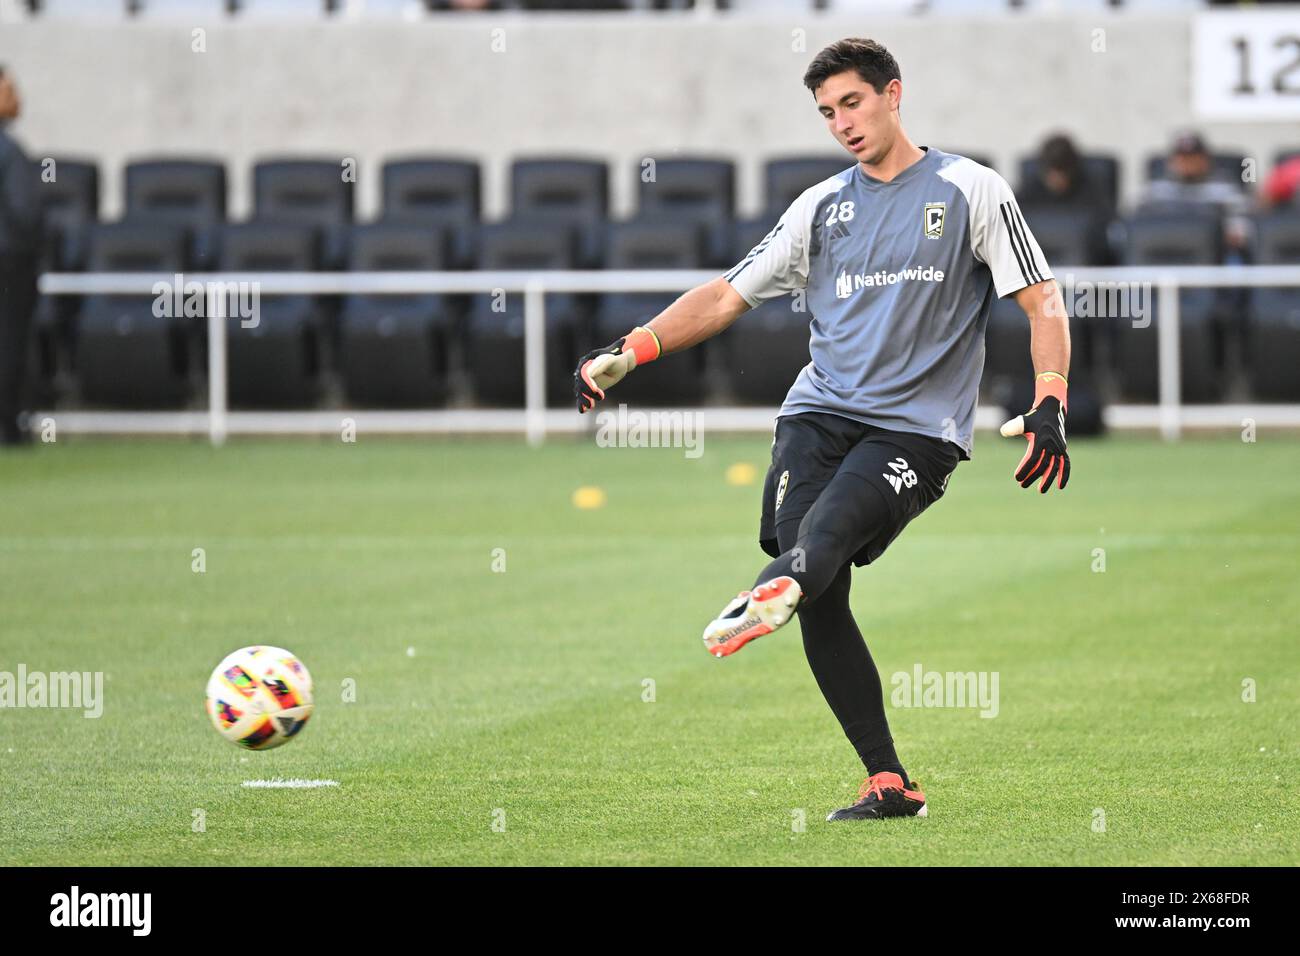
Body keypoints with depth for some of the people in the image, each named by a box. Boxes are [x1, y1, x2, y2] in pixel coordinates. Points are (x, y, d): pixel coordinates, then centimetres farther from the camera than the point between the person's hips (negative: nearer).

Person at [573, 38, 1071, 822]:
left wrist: (1049, 407, -11)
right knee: (821, 599, -15)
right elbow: (728, 297, 21)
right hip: (820, 412, 4)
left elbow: (1042, 300, 4)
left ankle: (773, 592, -67)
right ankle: (890, 785, -13)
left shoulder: (972, 191, 8)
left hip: (916, 428, -4)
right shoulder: (822, 206, 20)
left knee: (830, 527, -34)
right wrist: (628, 352, 8)